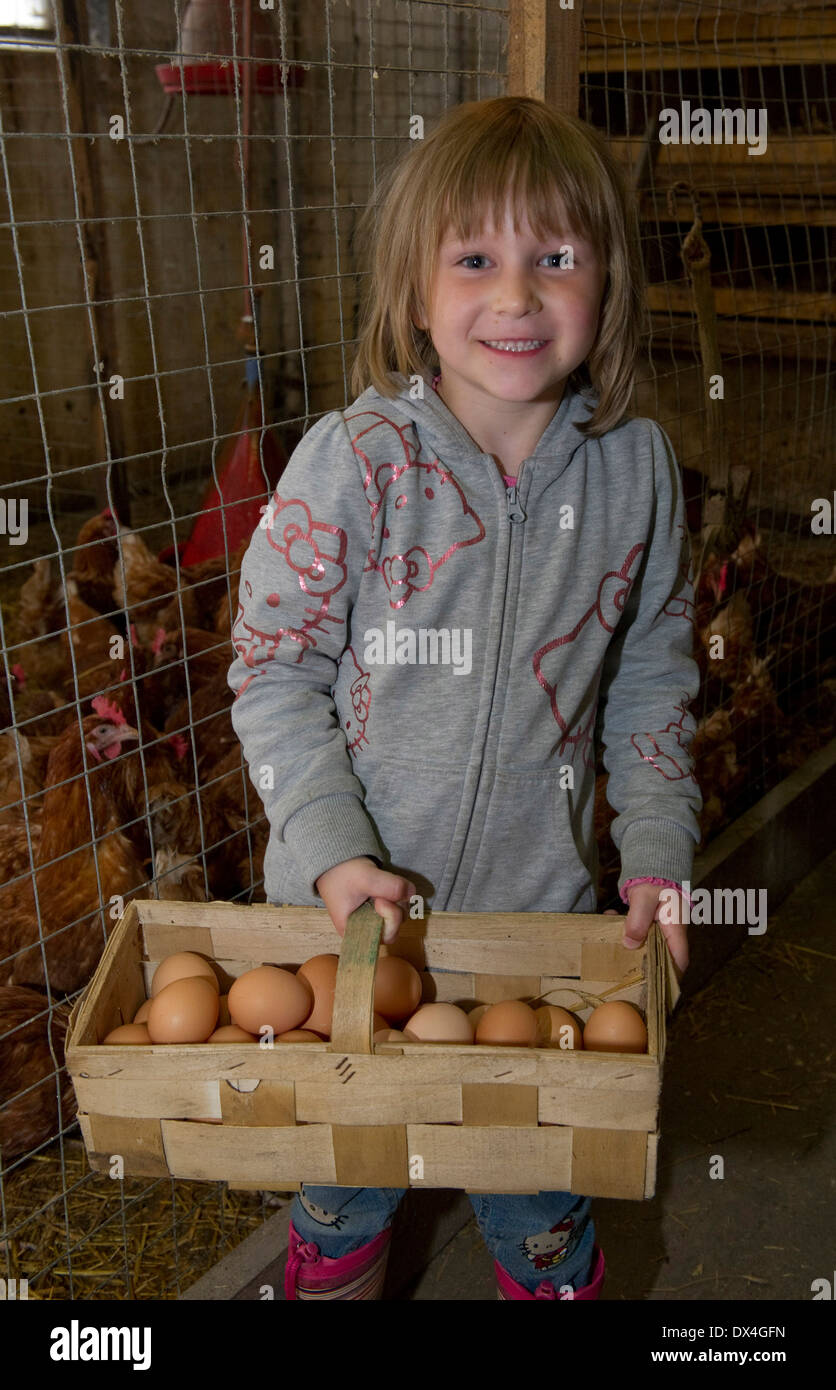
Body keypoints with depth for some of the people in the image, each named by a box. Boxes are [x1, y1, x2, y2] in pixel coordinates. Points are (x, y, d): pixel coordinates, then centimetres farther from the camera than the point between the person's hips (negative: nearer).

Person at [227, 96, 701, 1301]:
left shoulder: (636, 464, -6)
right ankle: (333, 1284, 50)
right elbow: (274, 670, -8)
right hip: (354, 900, -1)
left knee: (543, 1207, 19)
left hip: (543, 907, 2)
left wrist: (659, 847, -2)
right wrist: (329, 849, -17)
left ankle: (552, 1281, 50)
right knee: (344, 1173, 21)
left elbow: (653, 672, 5)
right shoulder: (353, 458, -15)